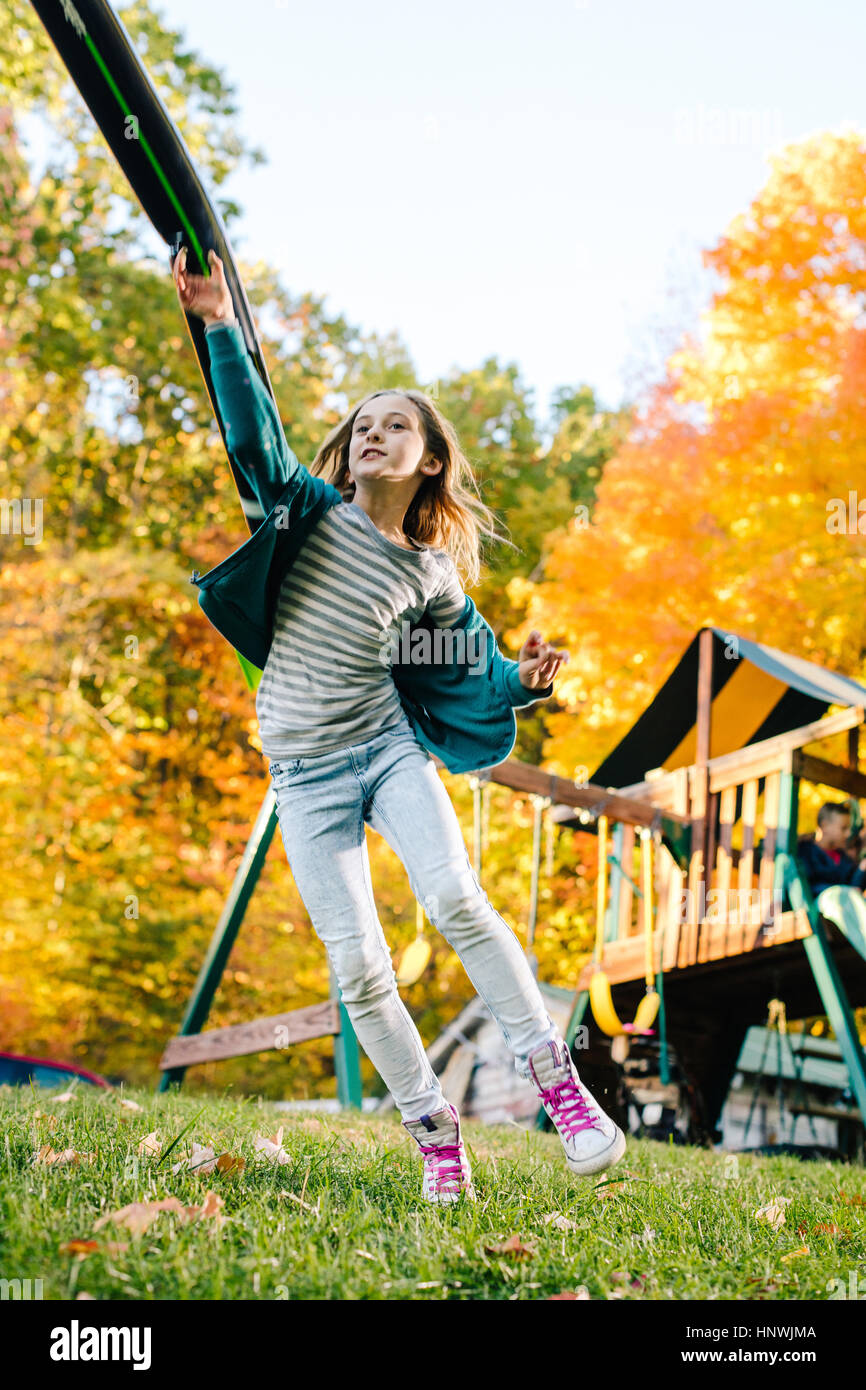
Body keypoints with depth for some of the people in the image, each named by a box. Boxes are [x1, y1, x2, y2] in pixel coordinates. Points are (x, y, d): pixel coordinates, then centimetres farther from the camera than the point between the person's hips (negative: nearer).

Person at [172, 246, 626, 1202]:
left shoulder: (429, 575, 4)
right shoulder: (314, 511, 2)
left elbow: (474, 668, 13)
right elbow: (254, 435, -11)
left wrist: (523, 682, -8)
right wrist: (221, 325, -20)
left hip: (388, 747, 0)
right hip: (305, 774, 0)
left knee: (455, 899, -24)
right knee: (357, 966, -6)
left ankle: (556, 1079, -11)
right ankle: (433, 1133, 8)